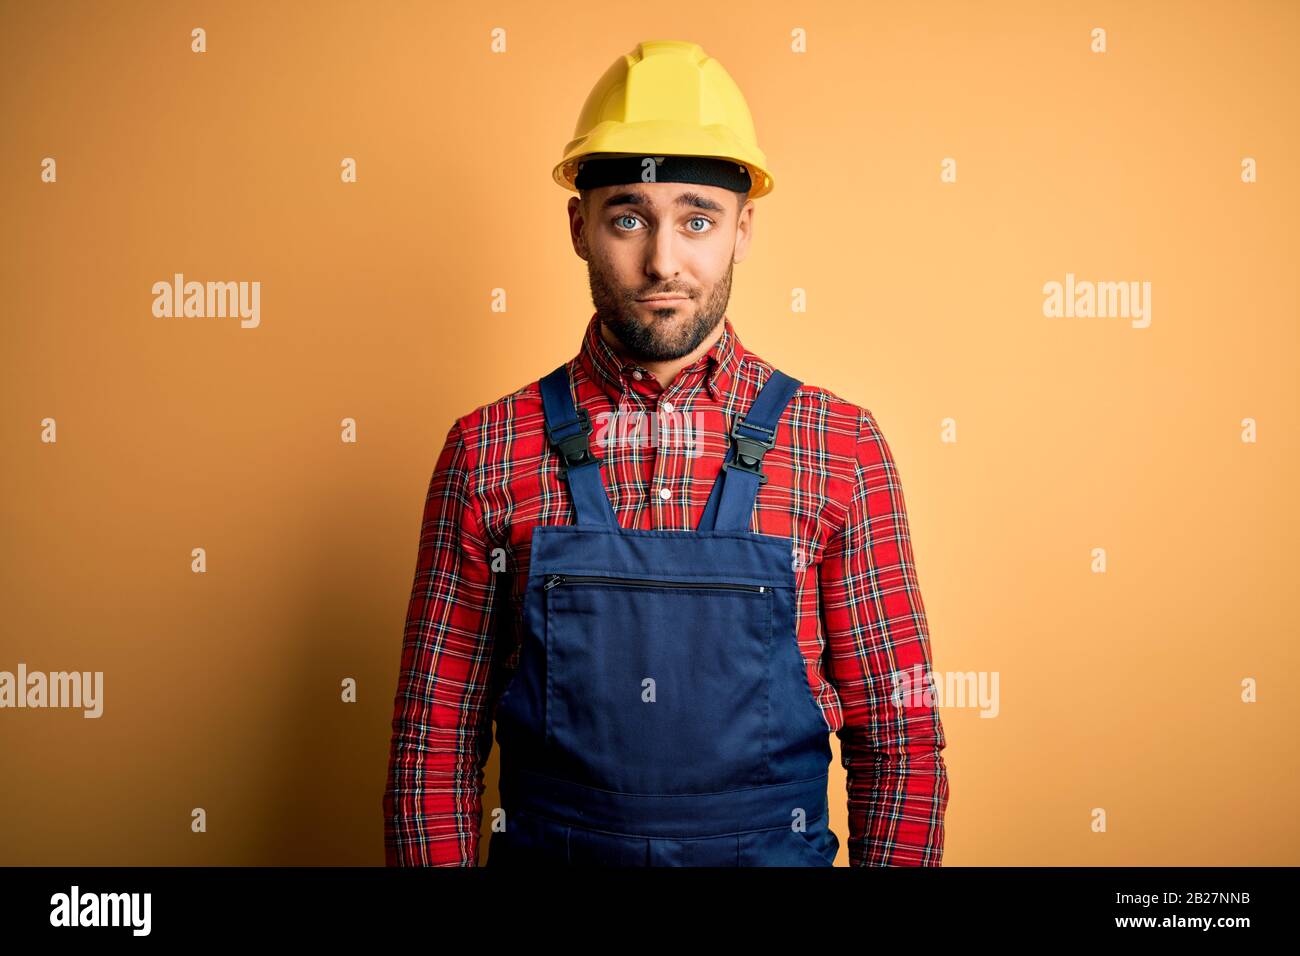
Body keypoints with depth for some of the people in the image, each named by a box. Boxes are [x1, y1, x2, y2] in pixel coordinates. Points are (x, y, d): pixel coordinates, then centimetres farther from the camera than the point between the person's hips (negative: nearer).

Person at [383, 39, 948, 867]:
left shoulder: (843, 448, -8)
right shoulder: (485, 453, -7)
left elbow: (900, 736, -4)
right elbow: (436, 740, -3)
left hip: (772, 846, 0)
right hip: (546, 847, 1)